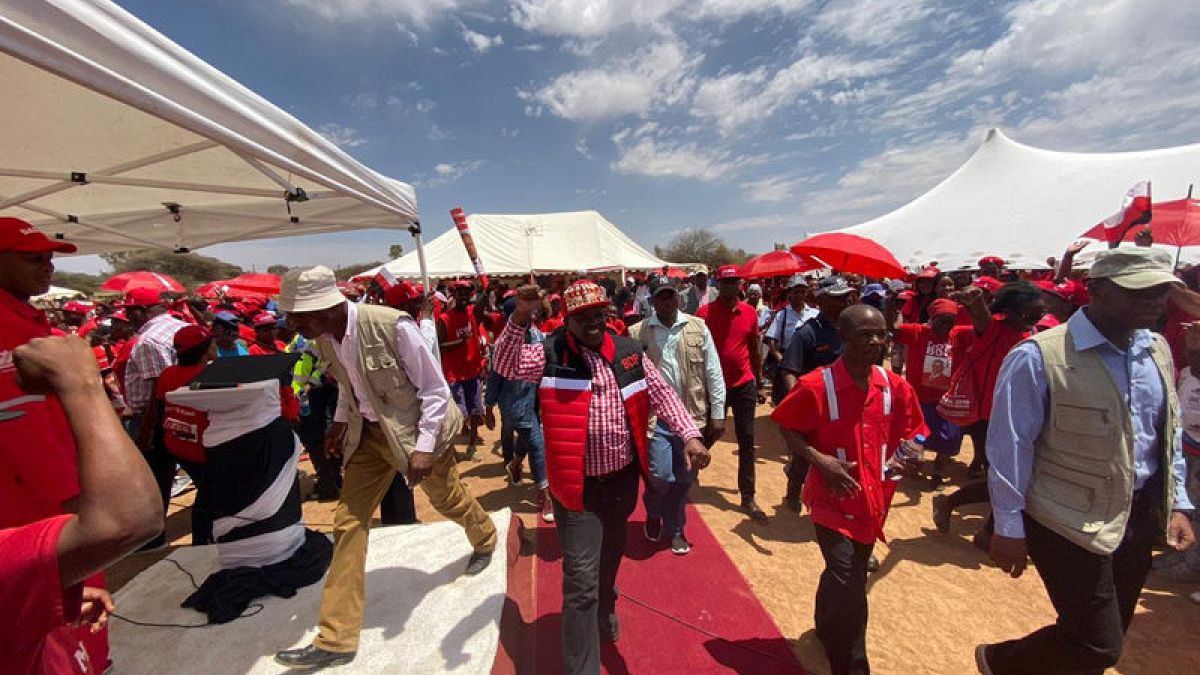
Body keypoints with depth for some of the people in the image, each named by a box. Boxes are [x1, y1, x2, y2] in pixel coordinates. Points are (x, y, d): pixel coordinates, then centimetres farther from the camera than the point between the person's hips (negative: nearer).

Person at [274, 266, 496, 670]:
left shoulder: (393, 326, -28)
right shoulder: (324, 336, -6)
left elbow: (436, 389, -21)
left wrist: (424, 448, -23)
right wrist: (341, 420, 6)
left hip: (416, 428, -6)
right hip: (369, 432, 6)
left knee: (447, 499, 16)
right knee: (348, 521, 6)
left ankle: (485, 541, 51)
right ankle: (336, 640, 23)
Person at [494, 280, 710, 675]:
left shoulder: (629, 352, -1)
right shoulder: (551, 354, -9)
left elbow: (662, 395, 1)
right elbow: (507, 366, -22)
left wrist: (690, 435, -9)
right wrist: (519, 319, -35)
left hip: (623, 477, 5)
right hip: (577, 484, -4)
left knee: (610, 557, 29)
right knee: (582, 578, 0)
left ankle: (605, 611, 60)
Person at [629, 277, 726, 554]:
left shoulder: (698, 327, 1)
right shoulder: (637, 332, -3)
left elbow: (713, 372, 2)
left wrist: (717, 414, 1)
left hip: (692, 415, 2)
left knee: (684, 478, 12)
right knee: (660, 475, -5)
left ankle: (674, 528, 38)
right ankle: (653, 513, 31)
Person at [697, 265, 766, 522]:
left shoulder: (750, 313, 2)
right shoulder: (704, 313, -8)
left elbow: (754, 350, 11)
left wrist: (758, 381, 14)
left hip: (744, 385, 3)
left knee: (747, 441, 7)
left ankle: (748, 498, 20)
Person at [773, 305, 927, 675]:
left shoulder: (896, 386, -4)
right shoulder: (815, 386, -19)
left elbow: (909, 432, 7)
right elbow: (789, 431, -9)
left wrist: (911, 449, -15)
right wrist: (818, 459, -23)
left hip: (873, 500, 6)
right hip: (833, 498, -5)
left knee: (849, 577, 25)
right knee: (848, 585, -9)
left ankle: (827, 629, 54)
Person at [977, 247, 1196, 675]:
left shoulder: (1157, 350, 4)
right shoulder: (1038, 358, -20)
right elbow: (1009, 448, -17)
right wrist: (1010, 528, -14)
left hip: (1141, 518, 8)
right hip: (1071, 523, -7)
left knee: (1107, 639, 19)